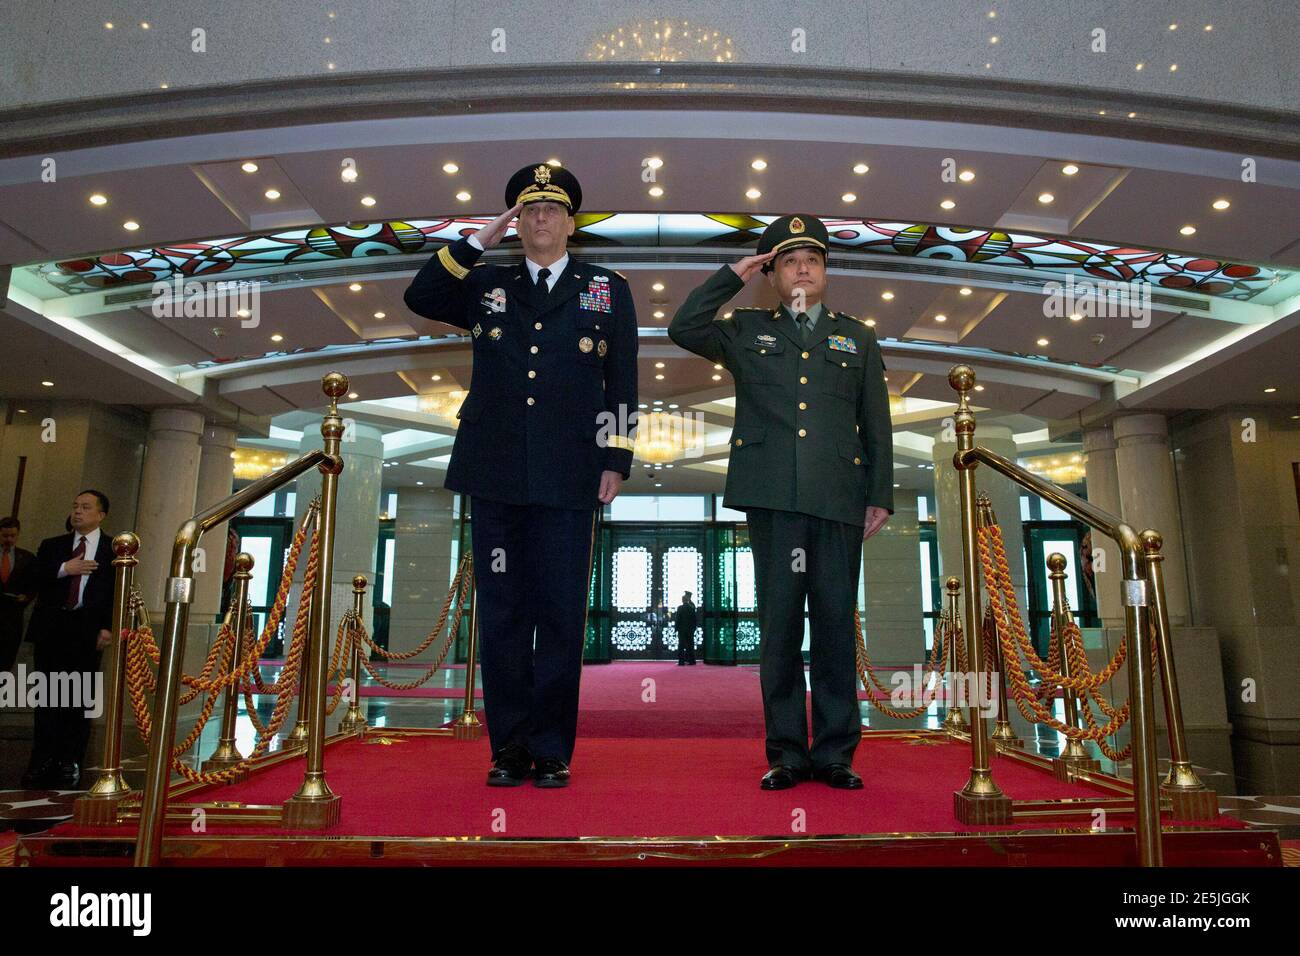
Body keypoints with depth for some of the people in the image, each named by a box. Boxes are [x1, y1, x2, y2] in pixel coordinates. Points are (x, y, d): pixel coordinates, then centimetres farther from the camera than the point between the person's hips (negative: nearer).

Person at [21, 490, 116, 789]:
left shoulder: (115, 549, 4)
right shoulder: (52, 546, 14)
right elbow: (34, 580, 4)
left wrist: (108, 627, -9)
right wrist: (64, 569, -12)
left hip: (87, 630, -3)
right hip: (51, 628, 3)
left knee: (80, 698, 1)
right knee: (47, 697, 5)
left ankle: (70, 763, 8)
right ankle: (42, 761, 11)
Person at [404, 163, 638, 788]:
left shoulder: (608, 290, 11)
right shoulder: (487, 285, 17)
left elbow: (622, 384, 7)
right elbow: (420, 299, 11)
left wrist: (616, 461, -2)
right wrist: (476, 242, 7)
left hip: (567, 479, -2)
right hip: (494, 476, 2)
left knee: (561, 616, 1)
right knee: (502, 613, 5)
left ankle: (552, 752, 13)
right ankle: (509, 749, 15)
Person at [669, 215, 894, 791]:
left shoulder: (856, 338, 19)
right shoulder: (748, 331, 17)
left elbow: (876, 426, 15)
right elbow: (684, 329, 1)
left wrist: (881, 496, 6)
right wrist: (733, 276, 6)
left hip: (839, 499, 1)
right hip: (772, 496, -1)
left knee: (836, 623, 1)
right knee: (779, 622, 1)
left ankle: (835, 752, 11)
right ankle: (785, 753, 9)